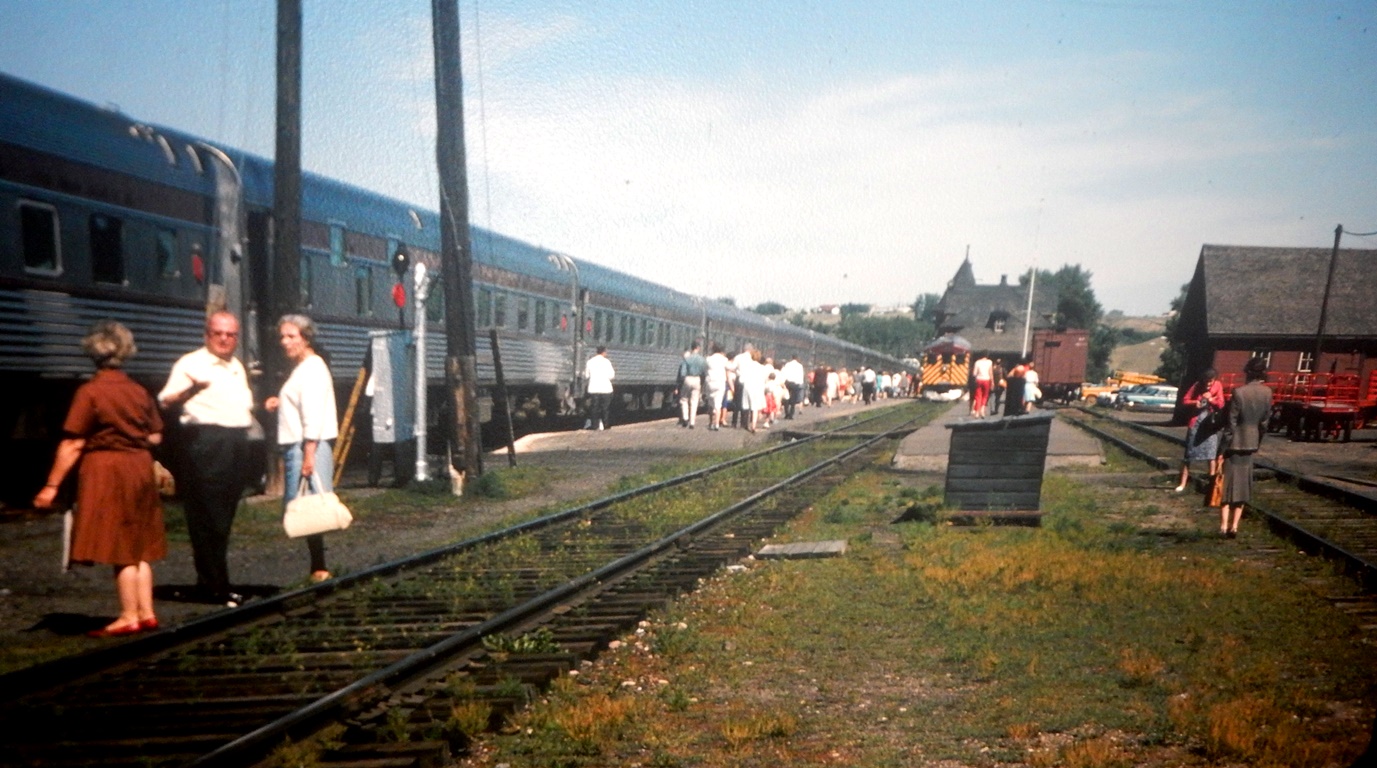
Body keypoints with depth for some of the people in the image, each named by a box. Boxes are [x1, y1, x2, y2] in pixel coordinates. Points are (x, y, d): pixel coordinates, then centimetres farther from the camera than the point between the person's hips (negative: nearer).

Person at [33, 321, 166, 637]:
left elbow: (73, 444, -13)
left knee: (119, 548, -1)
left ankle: (129, 617, 3)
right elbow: (155, 437, 8)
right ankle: (146, 612, 15)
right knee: (139, 547, 13)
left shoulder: (89, 392, -12)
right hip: (140, 469, 6)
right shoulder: (139, 391, 5)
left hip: (106, 470, -6)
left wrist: (52, 485, -9)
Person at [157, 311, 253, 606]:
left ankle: (210, 582, 19)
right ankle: (216, 587, -4)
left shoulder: (237, 367, 19)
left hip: (236, 443, 8)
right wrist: (190, 390, -36)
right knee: (207, 518, -7)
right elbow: (166, 401, -19)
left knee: (224, 518, 11)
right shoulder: (190, 364, -5)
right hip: (204, 441, -8)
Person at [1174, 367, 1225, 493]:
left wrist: (1211, 399, -18)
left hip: (1210, 423, 0)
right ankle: (1183, 484, 8)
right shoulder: (1197, 386, -2)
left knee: (1212, 453, -5)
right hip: (1196, 422, 0)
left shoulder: (1218, 386, 0)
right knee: (1189, 454, 3)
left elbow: (1221, 404, -1)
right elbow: (1184, 400, -1)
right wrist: (1195, 402, -20)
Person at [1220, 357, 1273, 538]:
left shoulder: (1239, 392, -18)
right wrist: (1258, 441, 16)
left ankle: (1224, 525, -5)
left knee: (1227, 484, 3)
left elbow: (1231, 421, -16)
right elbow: (1265, 420, 5)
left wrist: (1224, 446, -10)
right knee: (1242, 485, 12)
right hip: (1251, 443, 4)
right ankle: (1234, 525, 11)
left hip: (1235, 442, -4)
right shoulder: (1267, 392, -3)